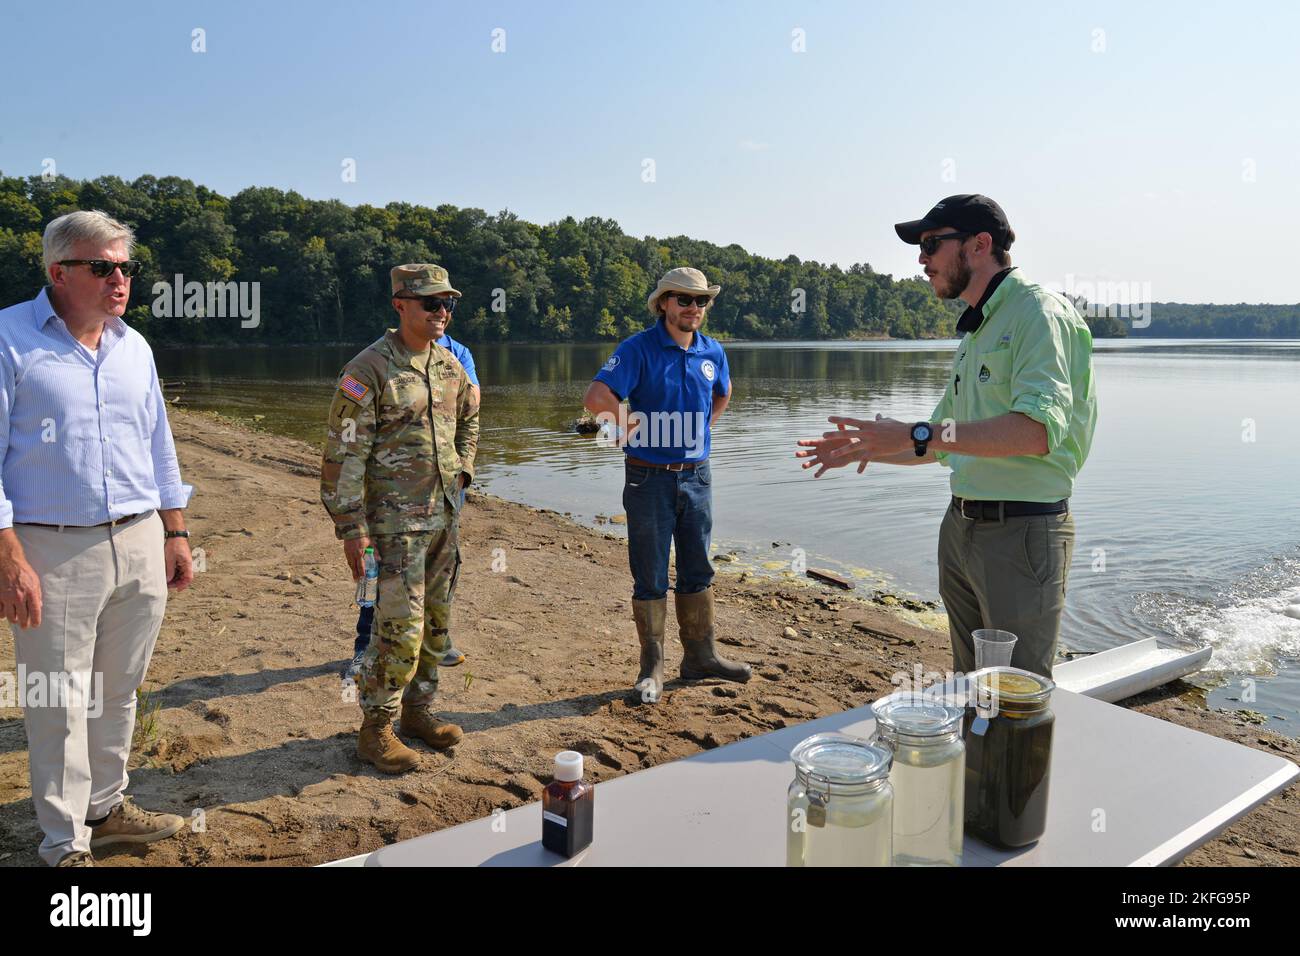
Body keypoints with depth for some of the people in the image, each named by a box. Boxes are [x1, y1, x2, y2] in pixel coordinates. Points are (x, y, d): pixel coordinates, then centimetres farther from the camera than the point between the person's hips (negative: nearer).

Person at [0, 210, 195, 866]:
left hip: (141, 544, 5)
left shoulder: (134, 346, 11)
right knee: (60, 702, 4)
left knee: (118, 691, 15)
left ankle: (106, 808, 33)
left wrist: (175, 534, 13)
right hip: (55, 551, -5)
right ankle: (66, 843, 19)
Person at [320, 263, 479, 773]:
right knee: (400, 628, -7)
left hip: (443, 518, 7)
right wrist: (350, 526, -17)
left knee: (436, 623, 14)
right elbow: (343, 454, -15)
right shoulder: (369, 369, -14)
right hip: (395, 521, -7)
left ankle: (418, 711, 31)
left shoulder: (449, 365, 8)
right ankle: (376, 730, 10)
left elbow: (468, 420, 28)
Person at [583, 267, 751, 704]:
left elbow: (723, 393, 27)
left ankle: (700, 655, 27)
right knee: (650, 578, 2)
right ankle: (652, 667, 14)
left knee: (697, 572, 14)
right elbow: (597, 397, -23)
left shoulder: (713, 352, 6)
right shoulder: (638, 349, -11)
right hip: (650, 479, -5)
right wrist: (629, 427, -13)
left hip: (697, 476, 5)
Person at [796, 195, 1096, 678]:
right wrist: (862, 449, 16)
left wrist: (917, 434, -33)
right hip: (960, 529, 9)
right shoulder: (974, 329, 19)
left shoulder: (1039, 312, -11)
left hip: (1022, 532, -9)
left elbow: (1039, 429, -28)